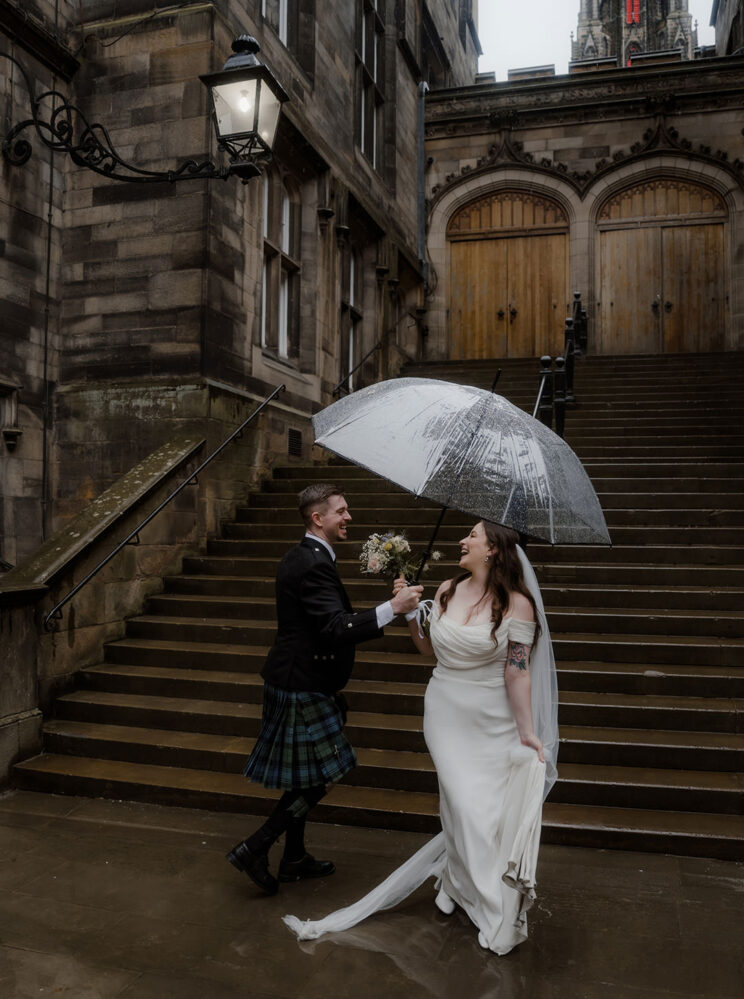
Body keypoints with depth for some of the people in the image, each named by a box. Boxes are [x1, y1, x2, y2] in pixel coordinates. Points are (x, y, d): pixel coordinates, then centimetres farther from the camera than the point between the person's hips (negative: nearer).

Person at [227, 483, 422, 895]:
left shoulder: (298, 557, 11)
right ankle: (254, 849, 10)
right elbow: (337, 629, -31)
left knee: (303, 777, 19)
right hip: (303, 687, -11)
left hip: (294, 682, 11)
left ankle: (294, 858, 33)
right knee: (320, 776, 1)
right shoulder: (315, 564, -22)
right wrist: (392, 607, -34)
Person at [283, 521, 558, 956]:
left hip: (492, 722, -2)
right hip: (446, 712, 3)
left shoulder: (517, 604, -13)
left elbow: (518, 673, -14)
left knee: (491, 804, 6)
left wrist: (528, 733, -12)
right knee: (465, 805, 3)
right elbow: (427, 647, 10)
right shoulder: (447, 591, 0)